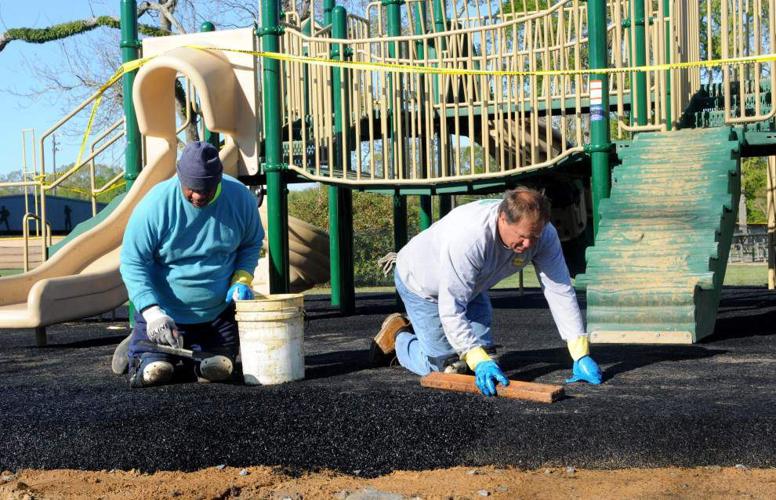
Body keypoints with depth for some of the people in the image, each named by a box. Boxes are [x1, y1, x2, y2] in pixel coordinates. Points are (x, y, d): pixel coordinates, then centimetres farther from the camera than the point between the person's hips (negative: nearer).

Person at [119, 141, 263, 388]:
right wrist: (152, 312, -24)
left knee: (219, 369, -3)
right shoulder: (156, 204, -19)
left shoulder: (241, 198, -10)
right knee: (153, 373, -12)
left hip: (219, 312, 3)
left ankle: (191, 352, 32)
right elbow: (132, 262, -14)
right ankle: (136, 346, 24)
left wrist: (242, 280, -10)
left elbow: (252, 244, 9)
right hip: (165, 313, -2)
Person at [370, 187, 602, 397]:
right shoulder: (468, 237, -44)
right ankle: (398, 335, 20)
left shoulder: (543, 234, -27)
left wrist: (581, 355, -30)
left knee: (484, 355, 12)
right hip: (421, 283, -6)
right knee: (446, 366, -7)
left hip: (470, 286, 6)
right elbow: (451, 309, -42)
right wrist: (480, 361, -49)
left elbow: (560, 291, -24)